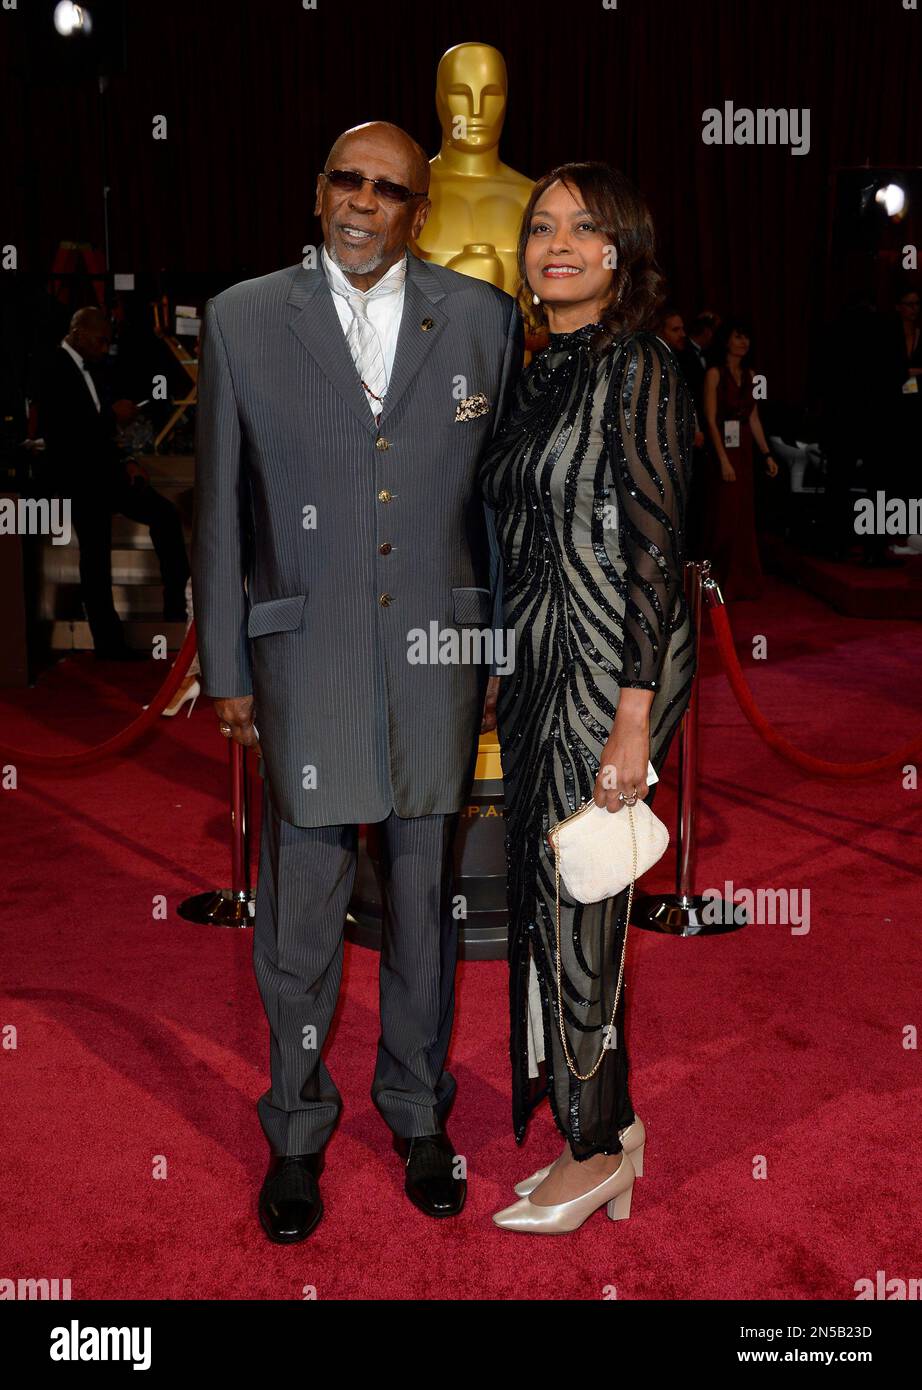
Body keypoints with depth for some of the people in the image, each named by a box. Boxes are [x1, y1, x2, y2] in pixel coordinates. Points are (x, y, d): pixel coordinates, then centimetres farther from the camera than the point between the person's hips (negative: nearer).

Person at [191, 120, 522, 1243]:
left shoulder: (482, 319, 4)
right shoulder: (243, 319, 2)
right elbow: (219, 508, 3)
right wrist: (225, 669, 2)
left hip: (437, 653, 1)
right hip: (305, 657, -1)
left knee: (424, 900, 13)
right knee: (299, 916, 8)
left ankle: (419, 1114, 33)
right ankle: (296, 1131, 28)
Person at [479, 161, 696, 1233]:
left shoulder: (638, 369, -10)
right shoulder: (541, 377, 15)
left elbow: (654, 548, -16)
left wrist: (633, 714, -21)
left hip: (610, 661, -8)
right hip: (540, 663, 8)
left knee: (575, 899, -1)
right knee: (544, 893, 11)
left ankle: (595, 1149, 16)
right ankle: (609, 1126, 26)